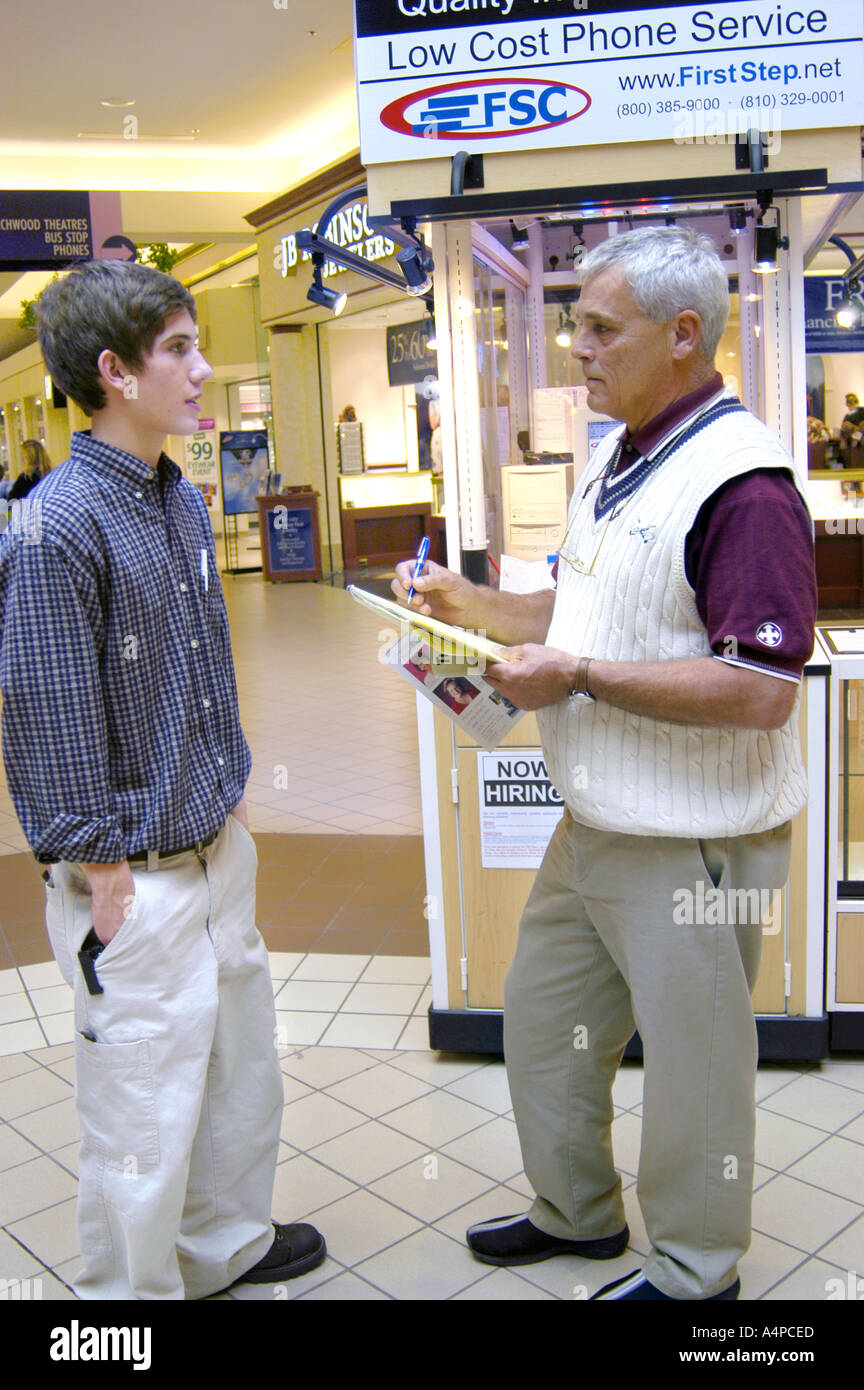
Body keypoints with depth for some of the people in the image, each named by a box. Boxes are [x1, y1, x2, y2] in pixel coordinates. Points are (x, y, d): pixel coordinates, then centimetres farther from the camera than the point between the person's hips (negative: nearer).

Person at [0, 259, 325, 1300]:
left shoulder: (181, 500, 7)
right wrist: (104, 883, -15)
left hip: (218, 851, 9)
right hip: (136, 881, -8)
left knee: (243, 1067, 23)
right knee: (145, 1117, 7)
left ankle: (228, 1248, 47)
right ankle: (131, 1287, 32)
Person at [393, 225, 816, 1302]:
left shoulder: (741, 481, -22)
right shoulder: (614, 464, 10)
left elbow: (760, 690, -28)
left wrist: (578, 675, -24)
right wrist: (472, 606, 6)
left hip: (690, 844, -9)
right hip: (591, 827, 10)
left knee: (691, 1064, 10)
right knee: (541, 1021, 22)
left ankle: (692, 1271, 35)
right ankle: (576, 1212, 46)